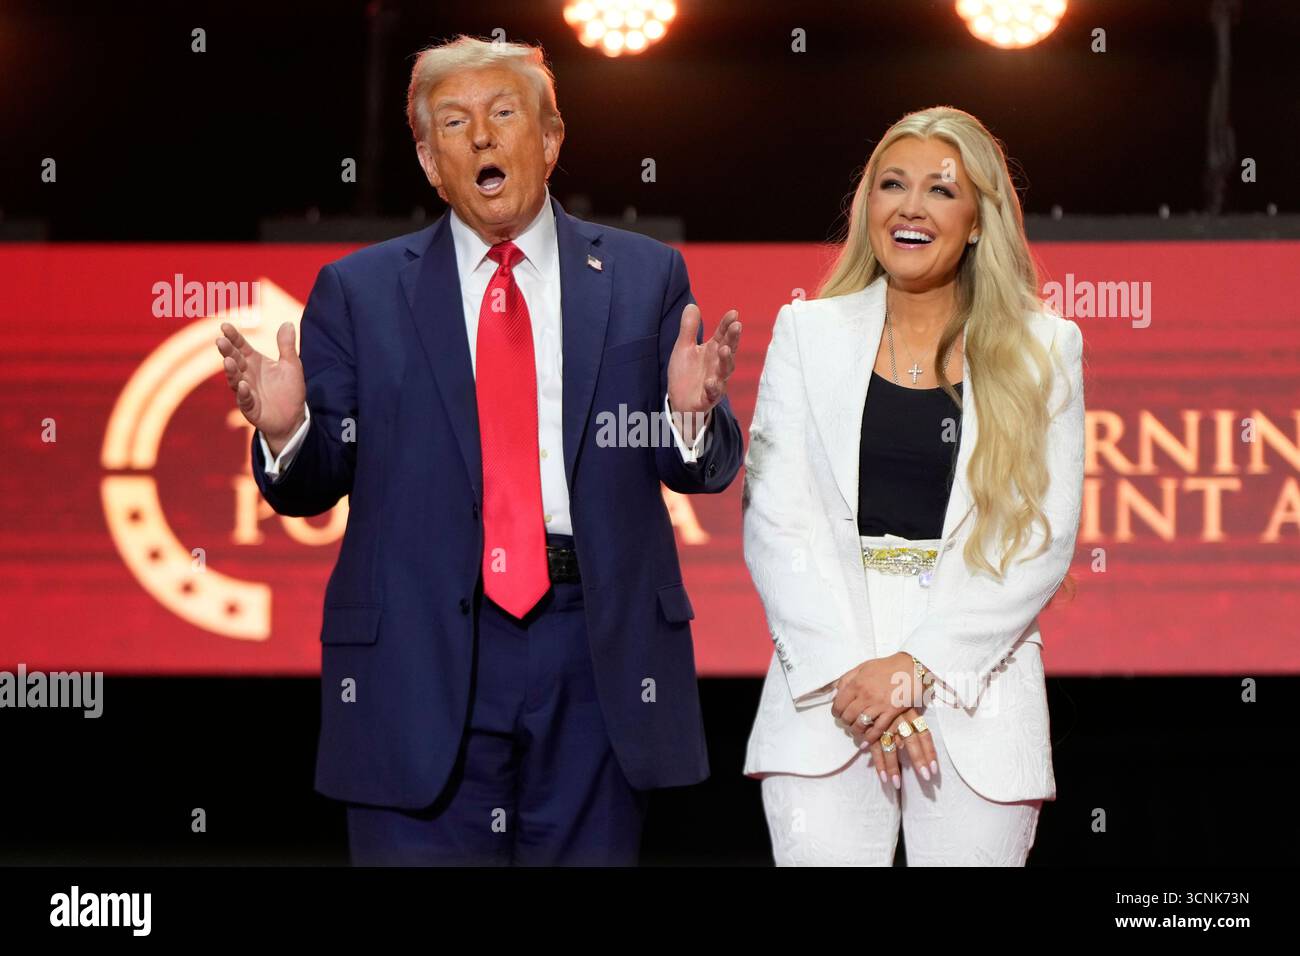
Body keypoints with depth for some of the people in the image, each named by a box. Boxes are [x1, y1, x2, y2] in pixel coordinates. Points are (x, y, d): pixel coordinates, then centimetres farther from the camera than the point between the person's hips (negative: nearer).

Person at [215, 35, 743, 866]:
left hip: (600, 649, 1)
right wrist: (285, 429, -17)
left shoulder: (645, 277, 9)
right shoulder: (359, 291, 7)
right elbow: (316, 485, 5)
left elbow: (703, 470, 6)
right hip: (421, 650, -1)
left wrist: (691, 414, -16)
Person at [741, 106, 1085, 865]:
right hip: (827, 682, 0)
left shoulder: (1042, 349, 7)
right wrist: (852, 670, -11)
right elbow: (779, 521, 2)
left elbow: (1044, 537, 0)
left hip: (978, 683, 0)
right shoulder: (809, 333, 10)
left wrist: (914, 667, -10)